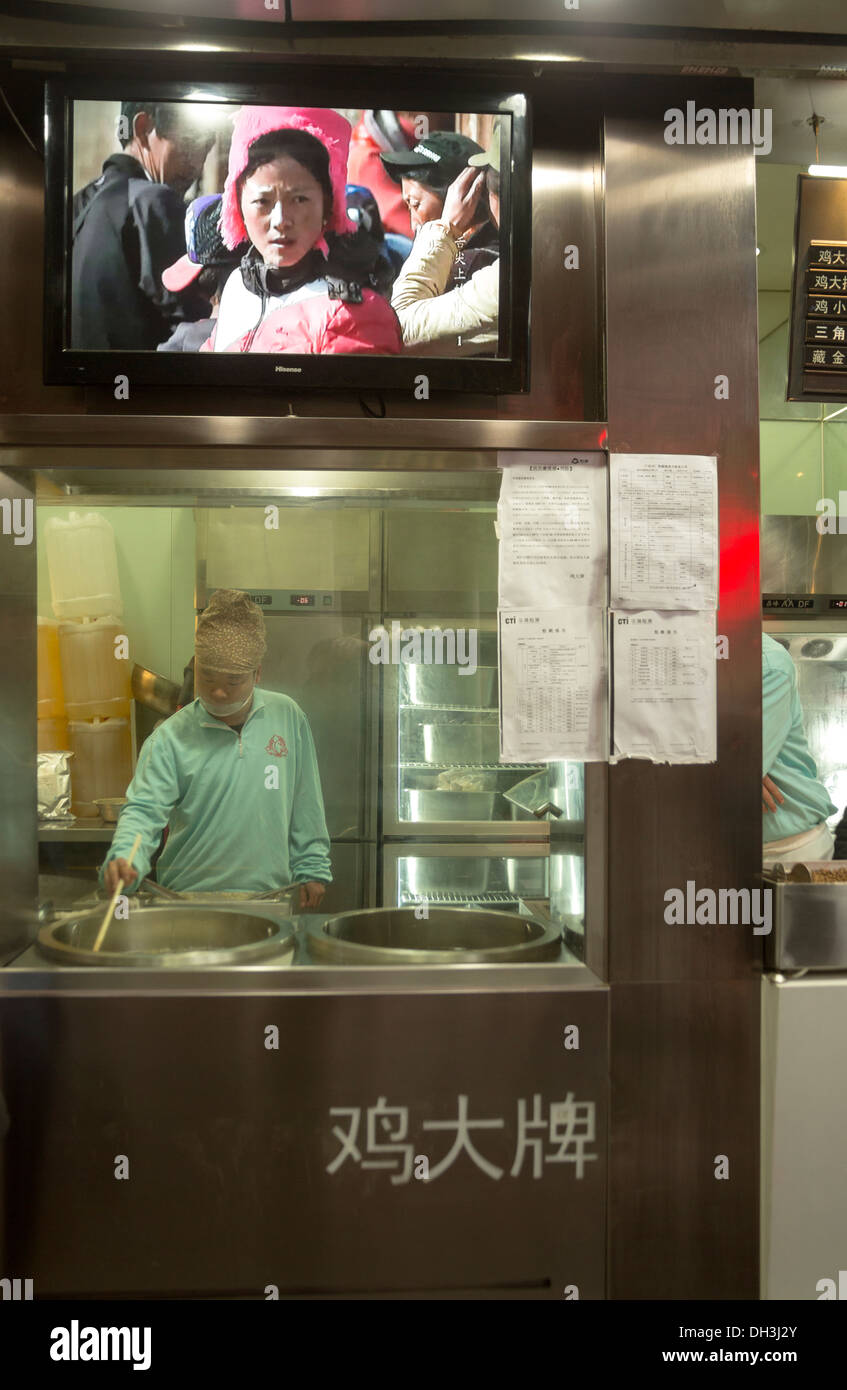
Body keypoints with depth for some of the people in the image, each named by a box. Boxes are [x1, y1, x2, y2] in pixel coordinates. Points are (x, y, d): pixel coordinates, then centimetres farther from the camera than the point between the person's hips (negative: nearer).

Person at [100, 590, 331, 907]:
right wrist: (124, 860, -32)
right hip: (190, 899, -2)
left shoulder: (287, 716, 1)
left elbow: (306, 805, 8)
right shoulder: (171, 738, -7)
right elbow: (144, 809, -13)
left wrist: (312, 868, 9)